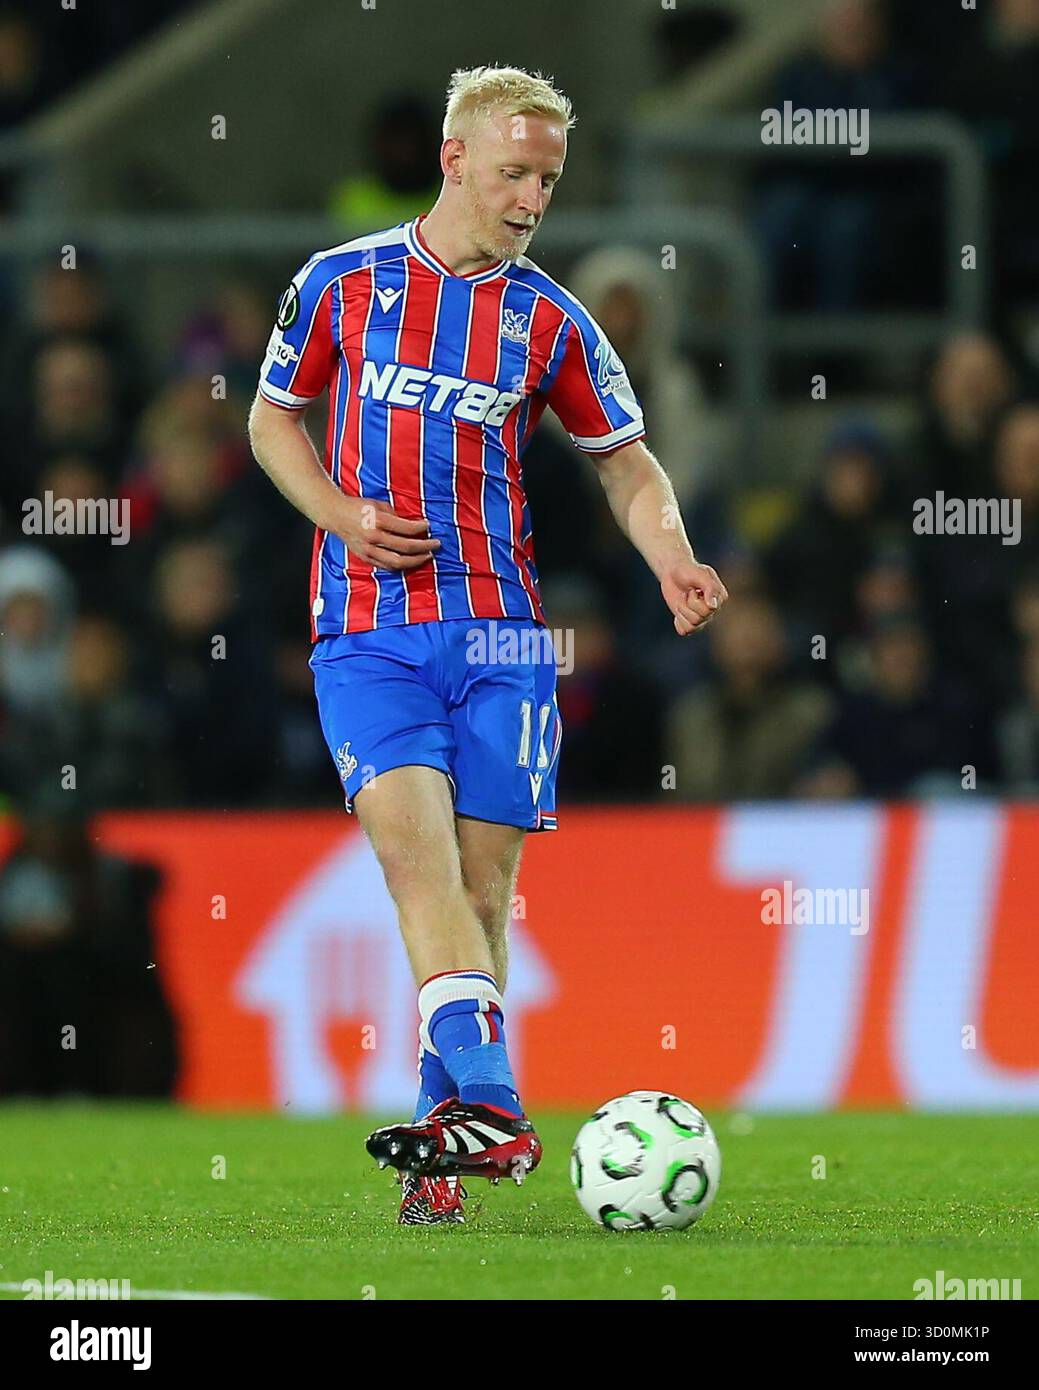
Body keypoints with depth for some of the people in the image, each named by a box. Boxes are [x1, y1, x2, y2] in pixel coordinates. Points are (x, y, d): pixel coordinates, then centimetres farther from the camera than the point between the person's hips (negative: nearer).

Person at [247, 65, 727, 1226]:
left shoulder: (548, 321, 7)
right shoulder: (342, 284, 5)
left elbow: (624, 460, 17)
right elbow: (273, 417, 16)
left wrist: (671, 560, -3)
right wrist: (340, 512, -3)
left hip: (499, 630, 2)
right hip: (367, 631, -2)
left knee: (484, 880, -1)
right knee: (412, 840, -22)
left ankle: (446, 1134, 7)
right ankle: (490, 1105, -33)